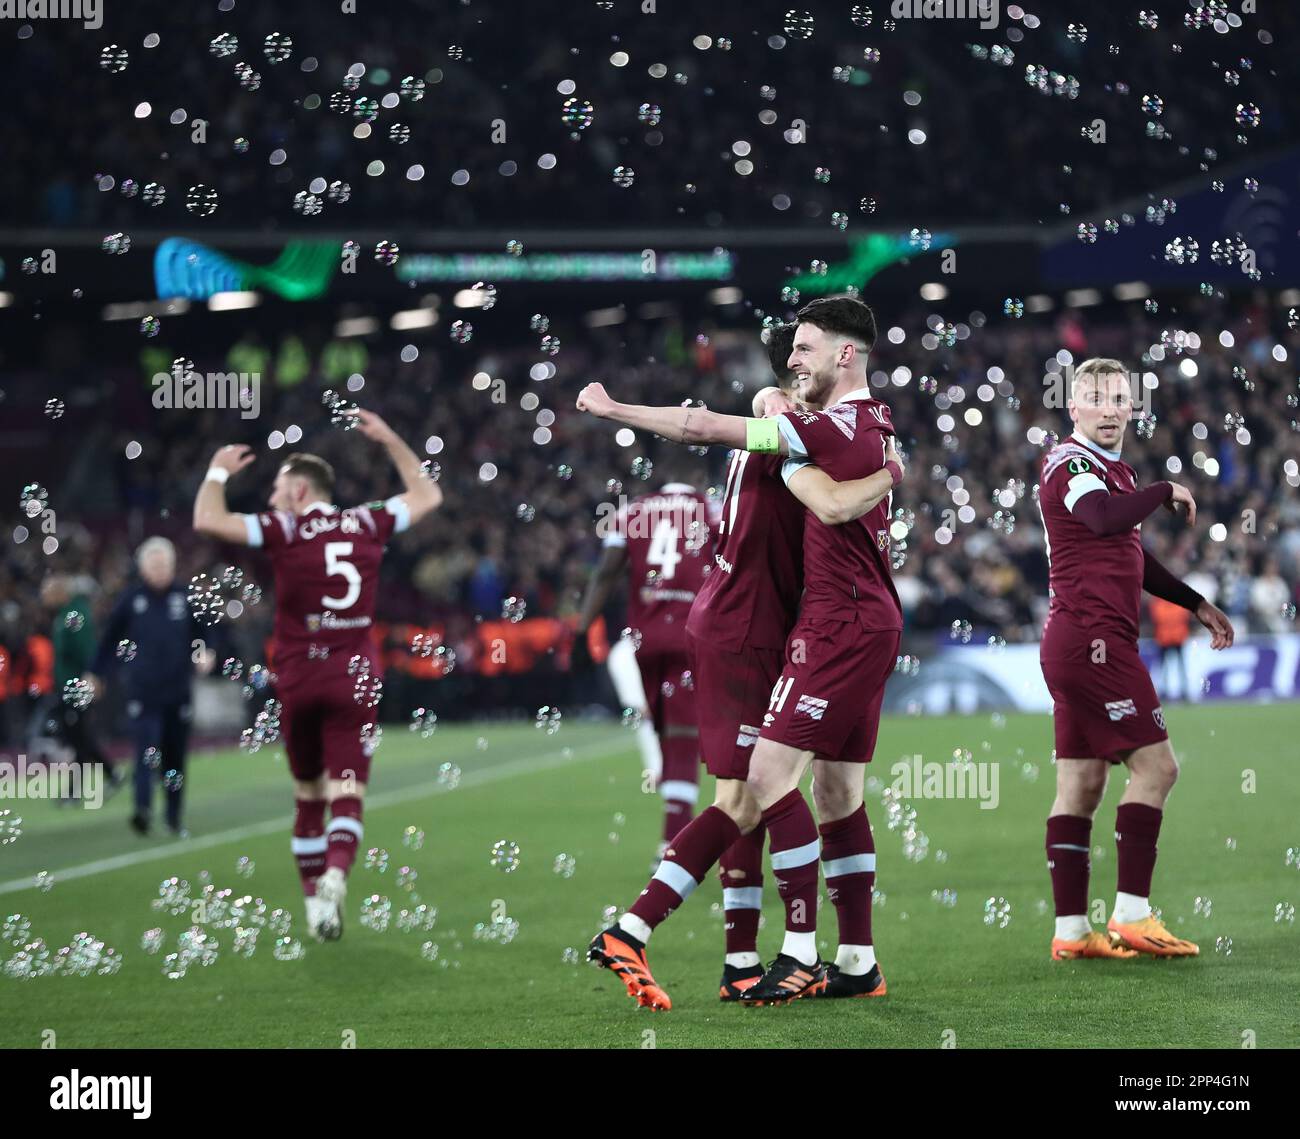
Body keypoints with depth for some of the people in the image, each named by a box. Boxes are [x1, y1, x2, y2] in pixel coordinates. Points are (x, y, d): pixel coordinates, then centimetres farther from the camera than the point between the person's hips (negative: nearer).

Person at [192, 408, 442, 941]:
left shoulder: (284, 530, -4)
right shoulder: (366, 523, 6)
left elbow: (208, 520, -12)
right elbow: (427, 496, 23)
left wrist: (219, 472, 6)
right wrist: (390, 441, 30)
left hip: (298, 679, -1)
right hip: (354, 677, 1)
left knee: (308, 795, 16)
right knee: (347, 795, -6)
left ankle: (314, 897, 18)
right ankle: (334, 876, -32)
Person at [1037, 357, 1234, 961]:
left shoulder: (1113, 469, 22)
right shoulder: (1071, 462, -9)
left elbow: (1133, 559, 34)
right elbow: (1105, 519, -31)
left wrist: (1197, 604, 35)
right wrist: (1168, 492, -15)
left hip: (1078, 643, 10)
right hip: (1092, 637, -10)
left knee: (1081, 785, 6)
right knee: (1155, 765, -10)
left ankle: (1071, 930, 5)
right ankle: (1132, 916, -9)